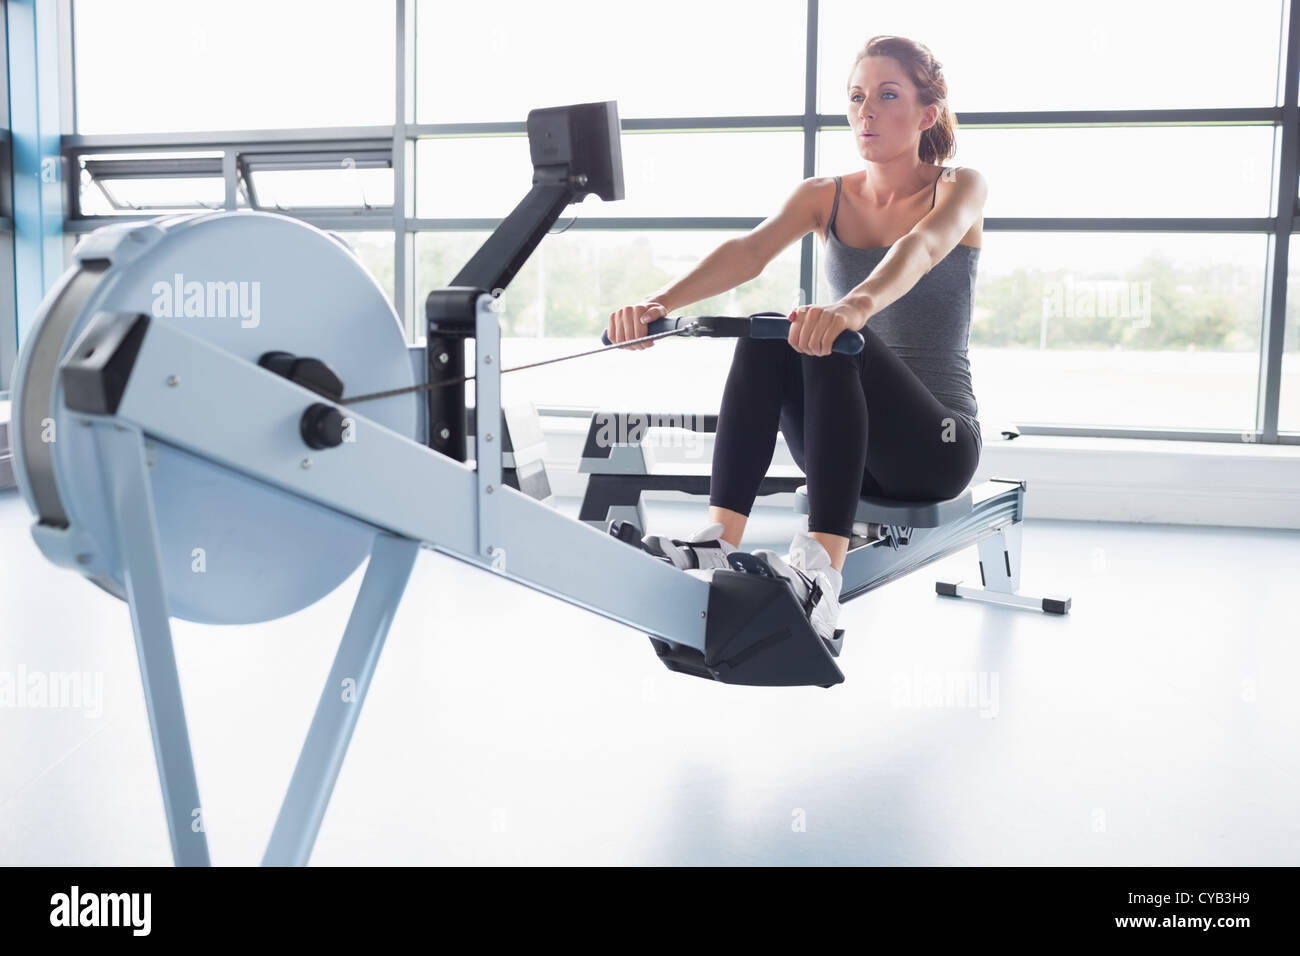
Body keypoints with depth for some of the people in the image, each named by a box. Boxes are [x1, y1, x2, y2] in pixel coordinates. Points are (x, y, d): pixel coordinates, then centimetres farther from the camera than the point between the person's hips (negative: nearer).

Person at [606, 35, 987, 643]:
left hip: (939, 444, -3)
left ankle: (821, 568, -47)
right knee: (766, 338, -25)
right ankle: (718, 540, -33)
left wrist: (854, 306, -51)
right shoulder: (823, 196, 7)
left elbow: (920, 249, -28)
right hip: (850, 447, 4)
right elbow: (750, 251, -14)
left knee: (830, 341, -33)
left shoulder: (960, 187, -3)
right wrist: (661, 302, -35)